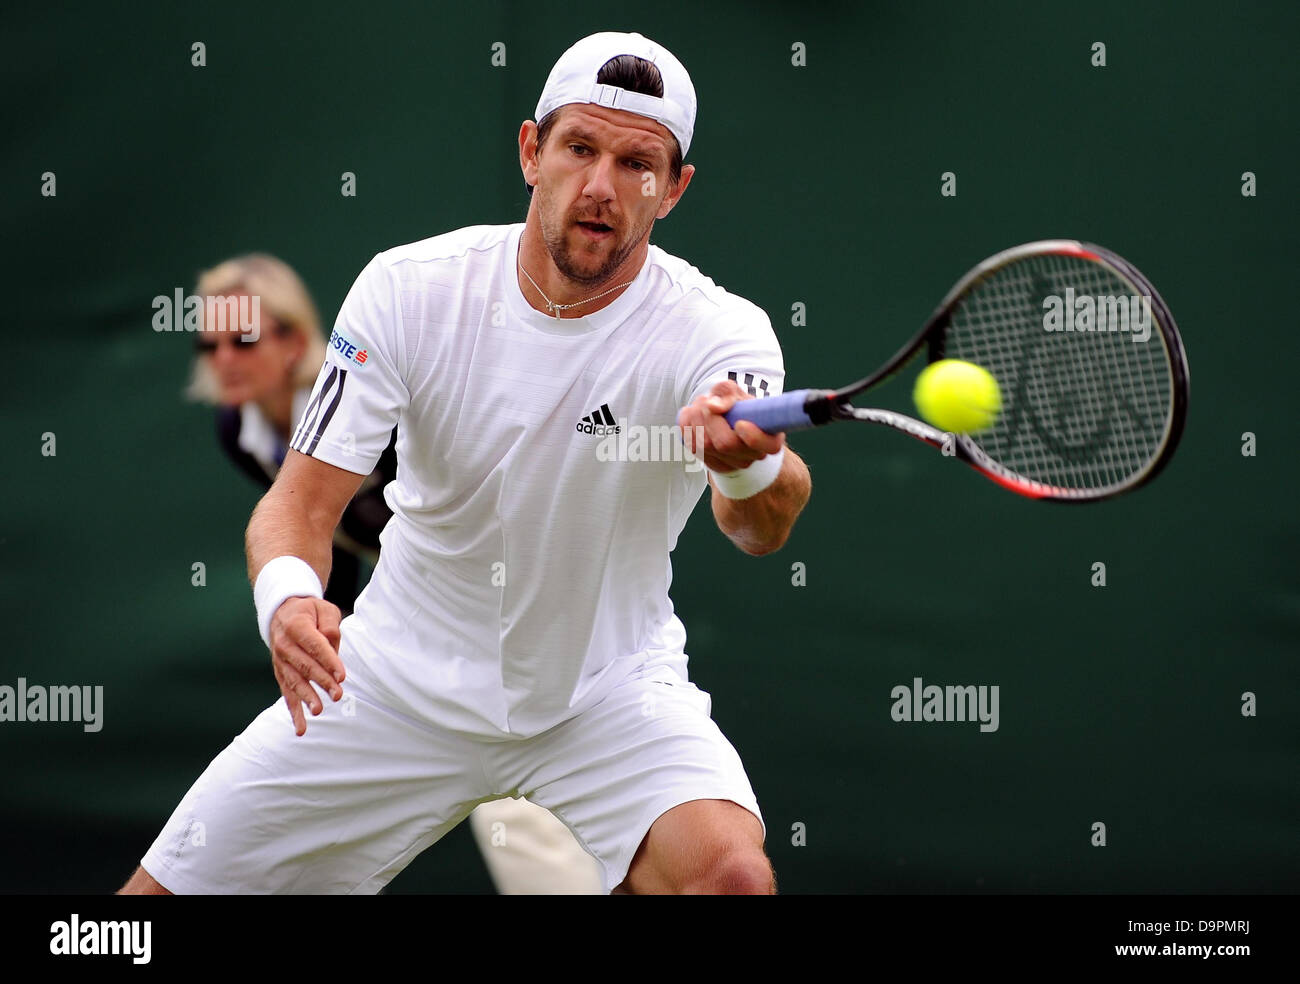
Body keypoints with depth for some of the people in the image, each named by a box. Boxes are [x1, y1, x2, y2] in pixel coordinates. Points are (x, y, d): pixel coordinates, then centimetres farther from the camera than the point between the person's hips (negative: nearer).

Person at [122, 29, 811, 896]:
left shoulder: (717, 331, -21)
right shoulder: (407, 289, -15)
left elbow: (761, 527, -38)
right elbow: (301, 501, -14)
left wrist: (753, 467, -63)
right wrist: (287, 598, -38)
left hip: (610, 689, -2)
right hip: (398, 683, 2)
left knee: (730, 873, -29)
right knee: (162, 889, -1)